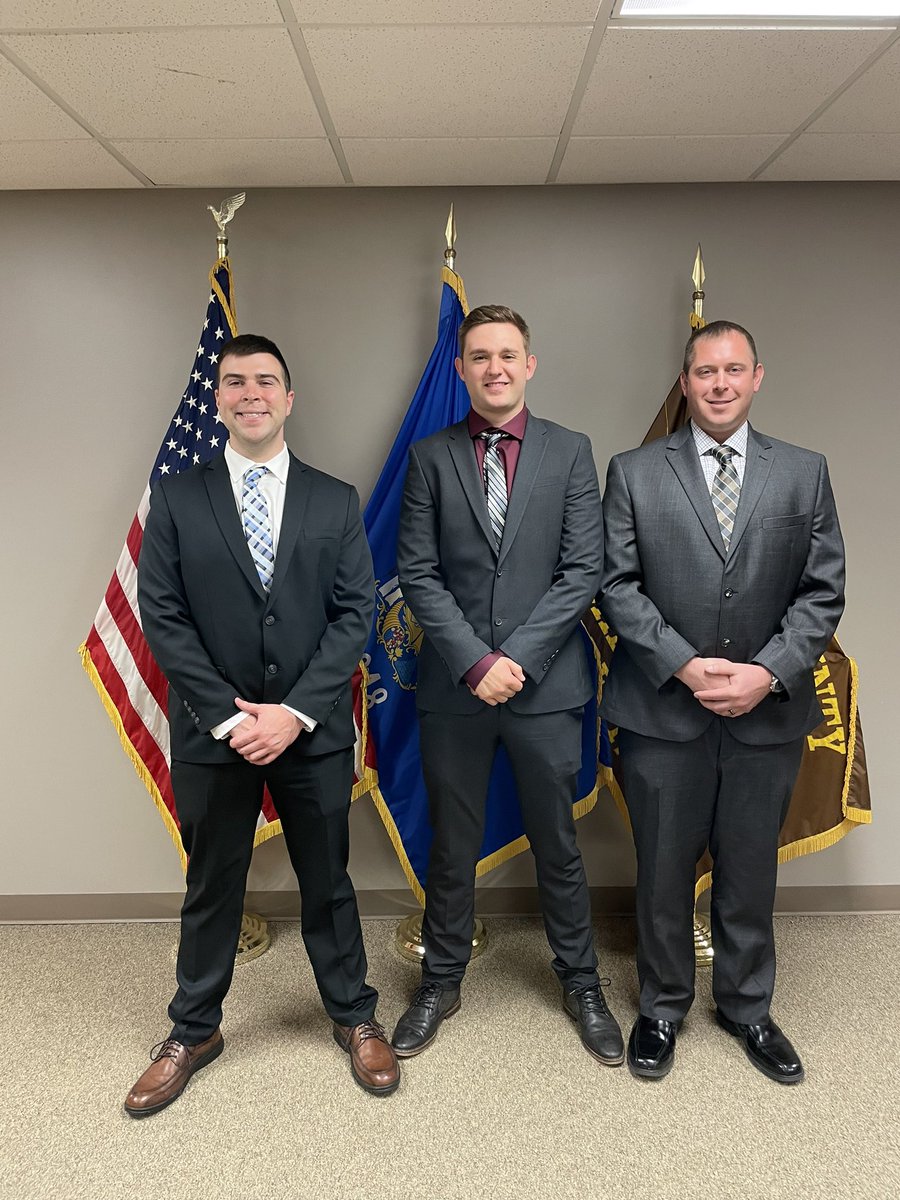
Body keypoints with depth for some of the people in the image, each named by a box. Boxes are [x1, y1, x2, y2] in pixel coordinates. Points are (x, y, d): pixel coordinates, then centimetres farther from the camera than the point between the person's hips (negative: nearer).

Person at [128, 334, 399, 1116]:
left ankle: (355, 1018, 35)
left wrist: (294, 713, -13)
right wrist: (228, 717, -12)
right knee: (211, 887, 15)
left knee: (327, 882, 14)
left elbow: (356, 612, -4)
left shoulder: (336, 501, 2)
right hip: (212, 733, 0)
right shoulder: (177, 498, 1)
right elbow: (162, 616, -4)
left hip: (315, 730, 0)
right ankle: (194, 1032, 36)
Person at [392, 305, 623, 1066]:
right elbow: (418, 574, -3)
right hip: (453, 687, 1)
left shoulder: (570, 452, 2)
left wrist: (515, 659, -12)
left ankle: (581, 983, 34)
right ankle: (442, 982, 34)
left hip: (546, 686, 0)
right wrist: (476, 662, -13)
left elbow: (583, 571, -4)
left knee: (558, 843, 14)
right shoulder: (431, 457, 3)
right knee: (452, 847, 14)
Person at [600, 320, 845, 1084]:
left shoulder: (805, 473, 5)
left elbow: (823, 592, 1)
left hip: (768, 712, 2)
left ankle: (747, 1007, 38)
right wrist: (685, 665, -14)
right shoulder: (634, 473, 1)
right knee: (664, 871, 11)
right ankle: (663, 1006, 33)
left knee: (751, 871, 16)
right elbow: (618, 586, -4)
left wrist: (768, 672, -12)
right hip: (664, 710, -1)